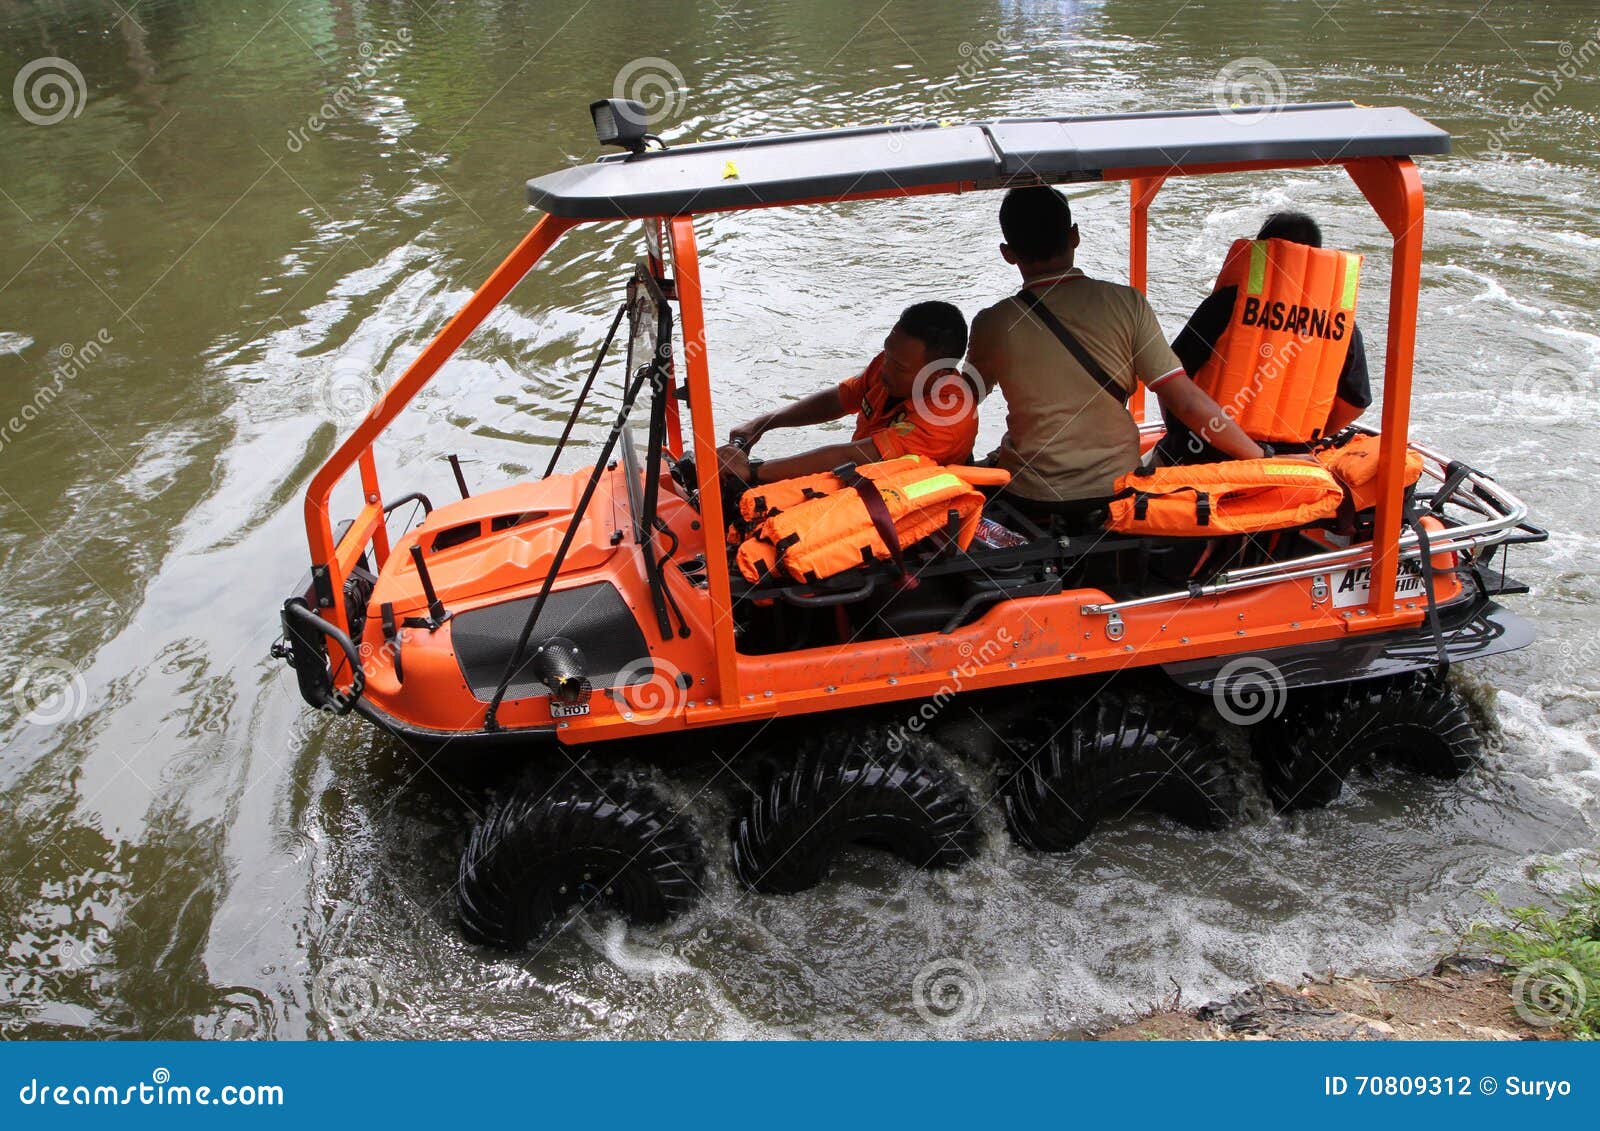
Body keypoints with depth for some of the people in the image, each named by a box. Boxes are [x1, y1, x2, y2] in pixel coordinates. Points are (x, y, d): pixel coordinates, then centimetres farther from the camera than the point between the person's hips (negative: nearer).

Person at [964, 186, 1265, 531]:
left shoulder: (994, 324, -11)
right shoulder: (1125, 303, -10)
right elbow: (1187, 402, -13)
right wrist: (1262, 458, -3)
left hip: (1031, 503, -2)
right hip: (1117, 493, 2)